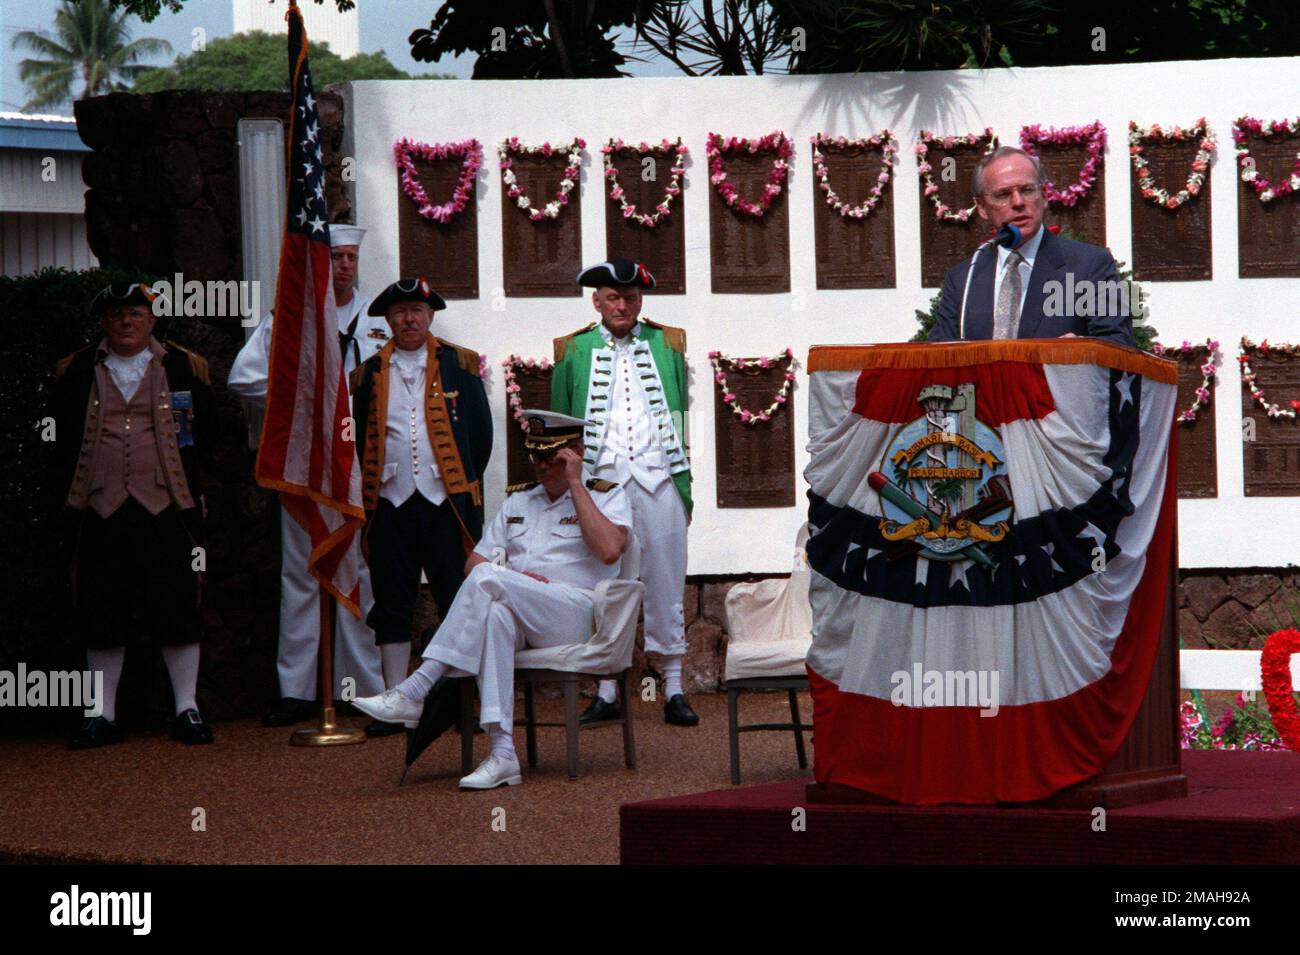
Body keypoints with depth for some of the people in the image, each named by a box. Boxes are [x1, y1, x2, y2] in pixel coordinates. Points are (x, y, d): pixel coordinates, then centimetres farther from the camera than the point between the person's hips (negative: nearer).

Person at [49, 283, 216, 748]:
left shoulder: (184, 368, 7)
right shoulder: (77, 372, 10)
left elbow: (205, 435, 11)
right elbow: (61, 440, 14)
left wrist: (190, 488, 8)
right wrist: (70, 492, 8)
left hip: (167, 510, -1)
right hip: (100, 512, 1)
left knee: (177, 609, -1)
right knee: (103, 615, 3)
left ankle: (187, 710, 6)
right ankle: (103, 715, 9)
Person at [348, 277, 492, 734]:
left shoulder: (459, 365, 6)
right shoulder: (369, 374, 10)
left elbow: (481, 432, 7)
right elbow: (359, 440, 12)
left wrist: (462, 484, 6)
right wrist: (371, 490, 5)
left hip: (446, 503, -2)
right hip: (390, 504, 2)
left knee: (460, 604, -3)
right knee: (393, 606, 3)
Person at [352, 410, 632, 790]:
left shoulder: (606, 496, 10)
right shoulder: (519, 501, 26)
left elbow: (610, 550, -13)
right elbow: (473, 563, 19)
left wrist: (575, 485, -8)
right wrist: (510, 581, -4)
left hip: (578, 614, -4)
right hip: (521, 620, 4)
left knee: (486, 579, -30)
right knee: (495, 614, -36)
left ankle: (416, 690, -32)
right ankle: (502, 755, -43)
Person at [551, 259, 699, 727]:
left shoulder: (666, 345, 11)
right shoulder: (574, 351, 9)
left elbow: (681, 419, 10)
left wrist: (685, 486, 4)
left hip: (657, 478, 0)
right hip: (599, 479, 0)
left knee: (665, 583, 1)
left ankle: (674, 688, 6)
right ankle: (606, 690, 7)